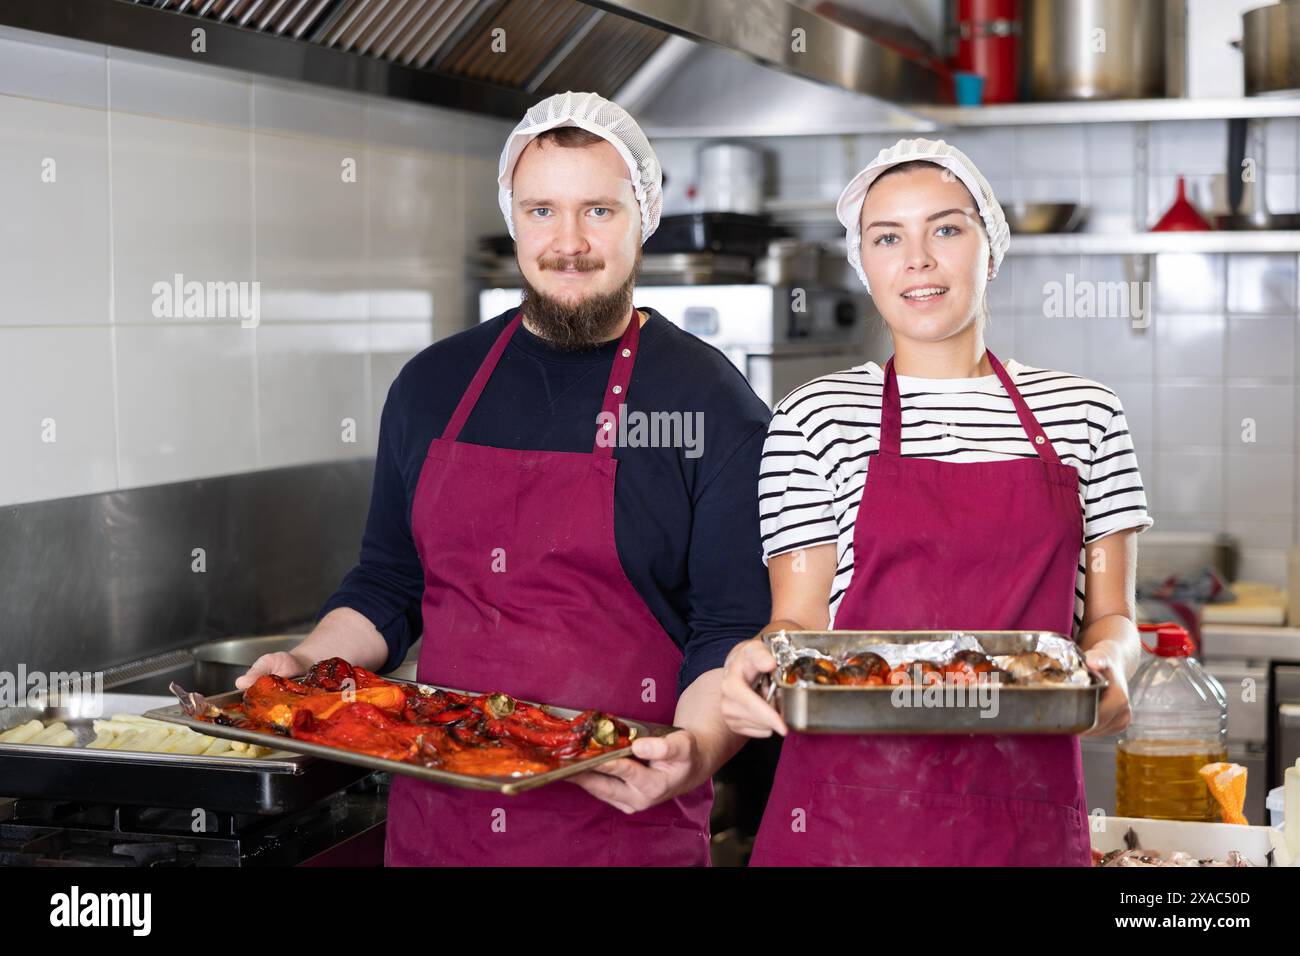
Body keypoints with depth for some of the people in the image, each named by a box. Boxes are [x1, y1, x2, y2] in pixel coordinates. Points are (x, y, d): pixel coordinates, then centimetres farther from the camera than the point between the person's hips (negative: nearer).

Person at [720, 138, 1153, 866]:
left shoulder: (1084, 413, 8)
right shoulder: (816, 419, 3)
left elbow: (1111, 615, 8)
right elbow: (800, 617, 1)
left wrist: (1109, 663, -14)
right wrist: (761, 658, -21)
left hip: (1028, 804, 2)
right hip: (855, 797, -1)